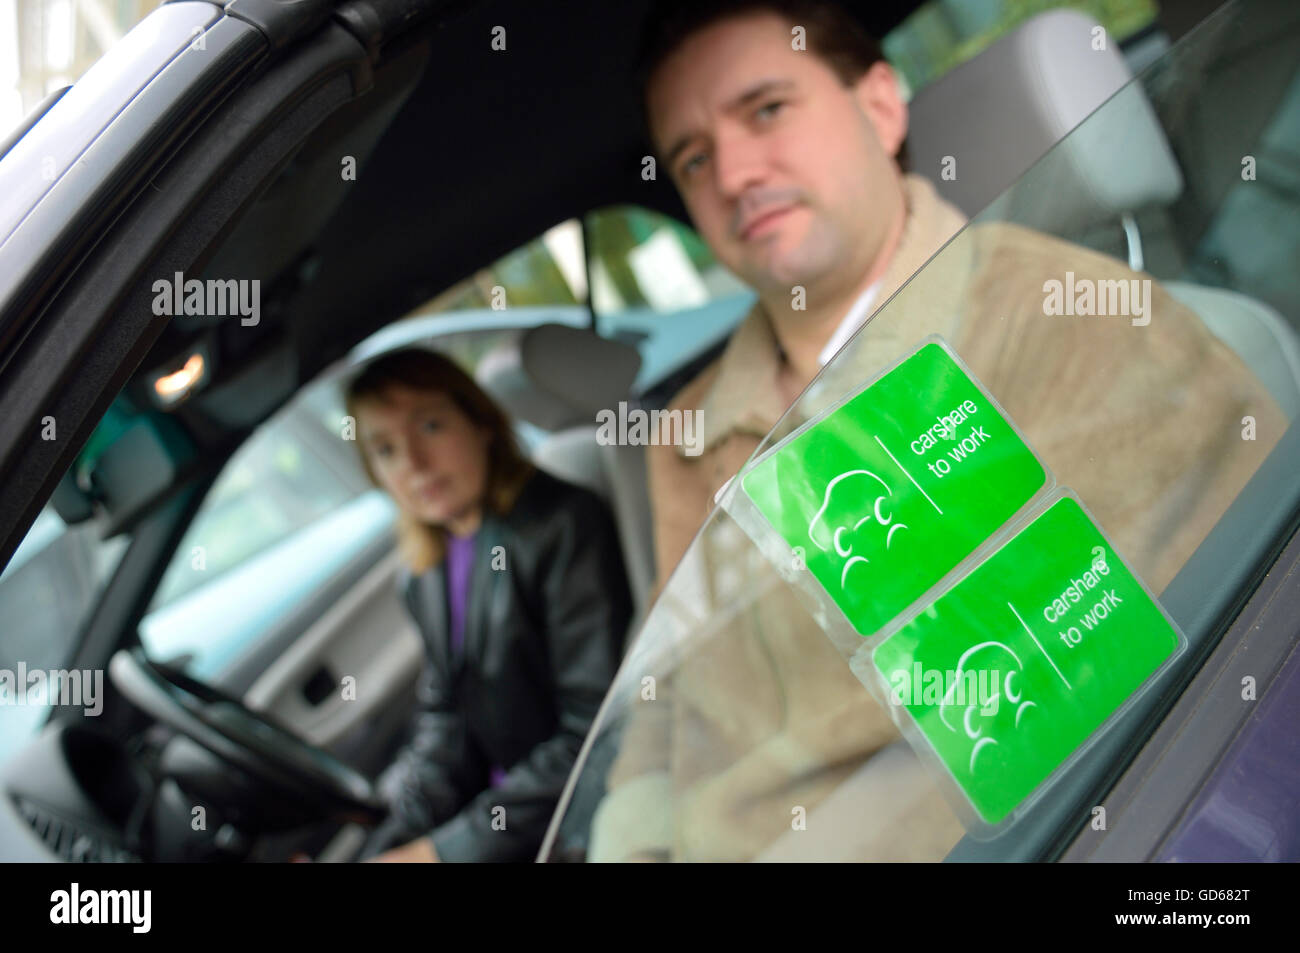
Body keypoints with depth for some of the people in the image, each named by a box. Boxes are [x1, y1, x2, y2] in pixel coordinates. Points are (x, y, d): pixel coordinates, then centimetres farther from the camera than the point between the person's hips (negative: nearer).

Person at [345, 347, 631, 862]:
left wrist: (443, 851, -17)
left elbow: (596, 735, -19)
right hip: (494, 808, 6)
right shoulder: (426, 573, 8)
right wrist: (390, 843, -6)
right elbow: (443, 723, 10)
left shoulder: (565, 525, -16)